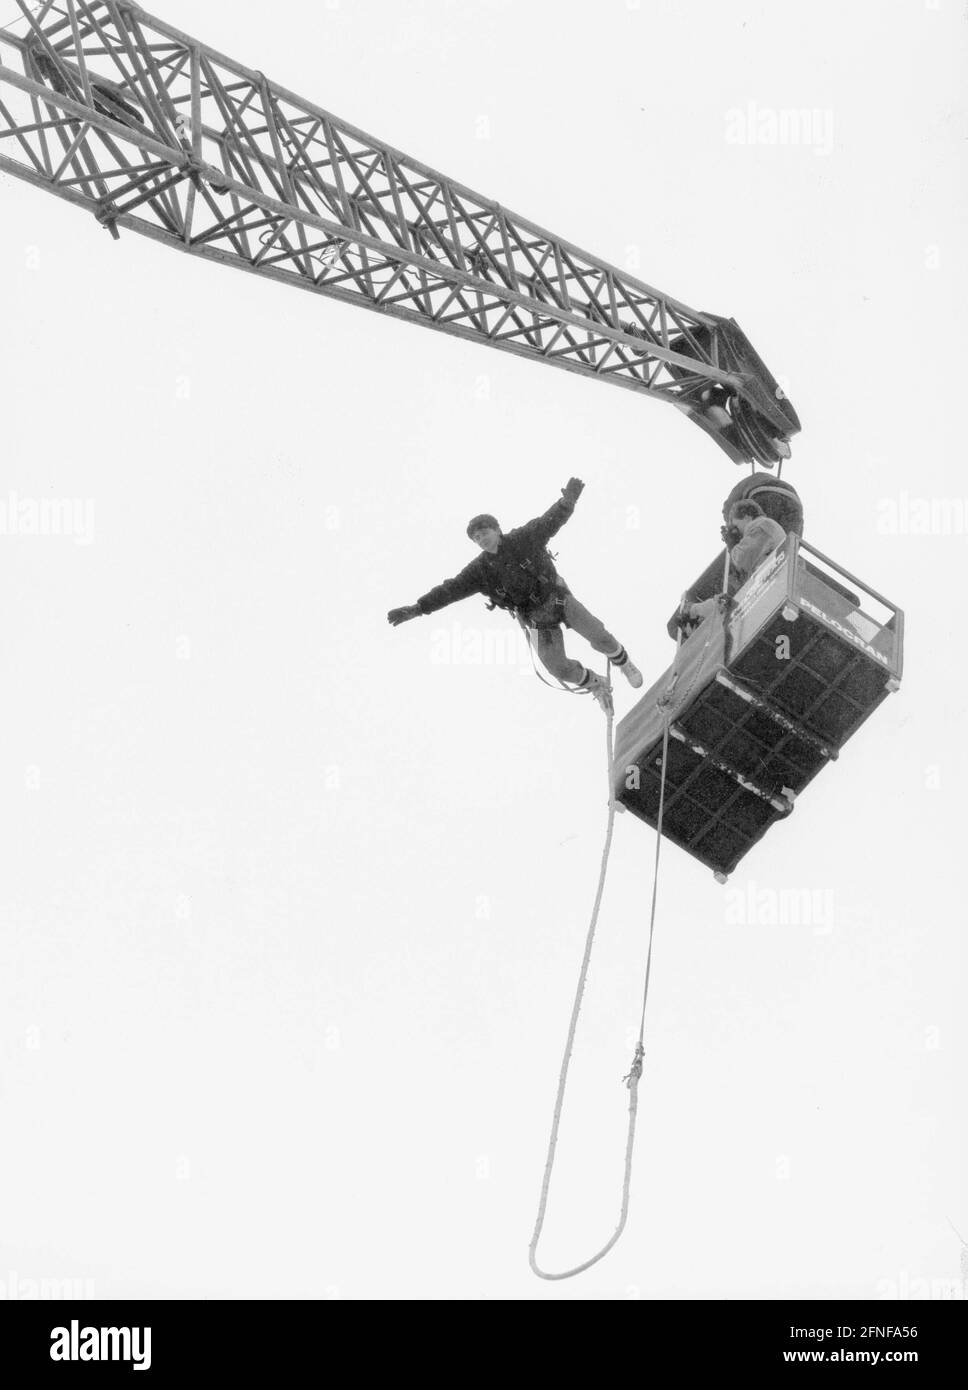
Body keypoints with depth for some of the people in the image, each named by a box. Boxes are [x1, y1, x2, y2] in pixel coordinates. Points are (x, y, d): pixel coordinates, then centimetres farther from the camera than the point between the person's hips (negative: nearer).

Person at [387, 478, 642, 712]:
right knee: (558, 668, -9)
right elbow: (451, 589, -13)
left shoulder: (524, 539, -11)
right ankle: (594, 684, 20)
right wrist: (418, 608, -22)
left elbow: (551, 520, -14)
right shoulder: (480, 570, -9)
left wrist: (567, 501, -36)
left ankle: (623, 663, 23)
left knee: (597, 635, -10)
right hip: (536, 620, 1)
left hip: (557, 597, -1)